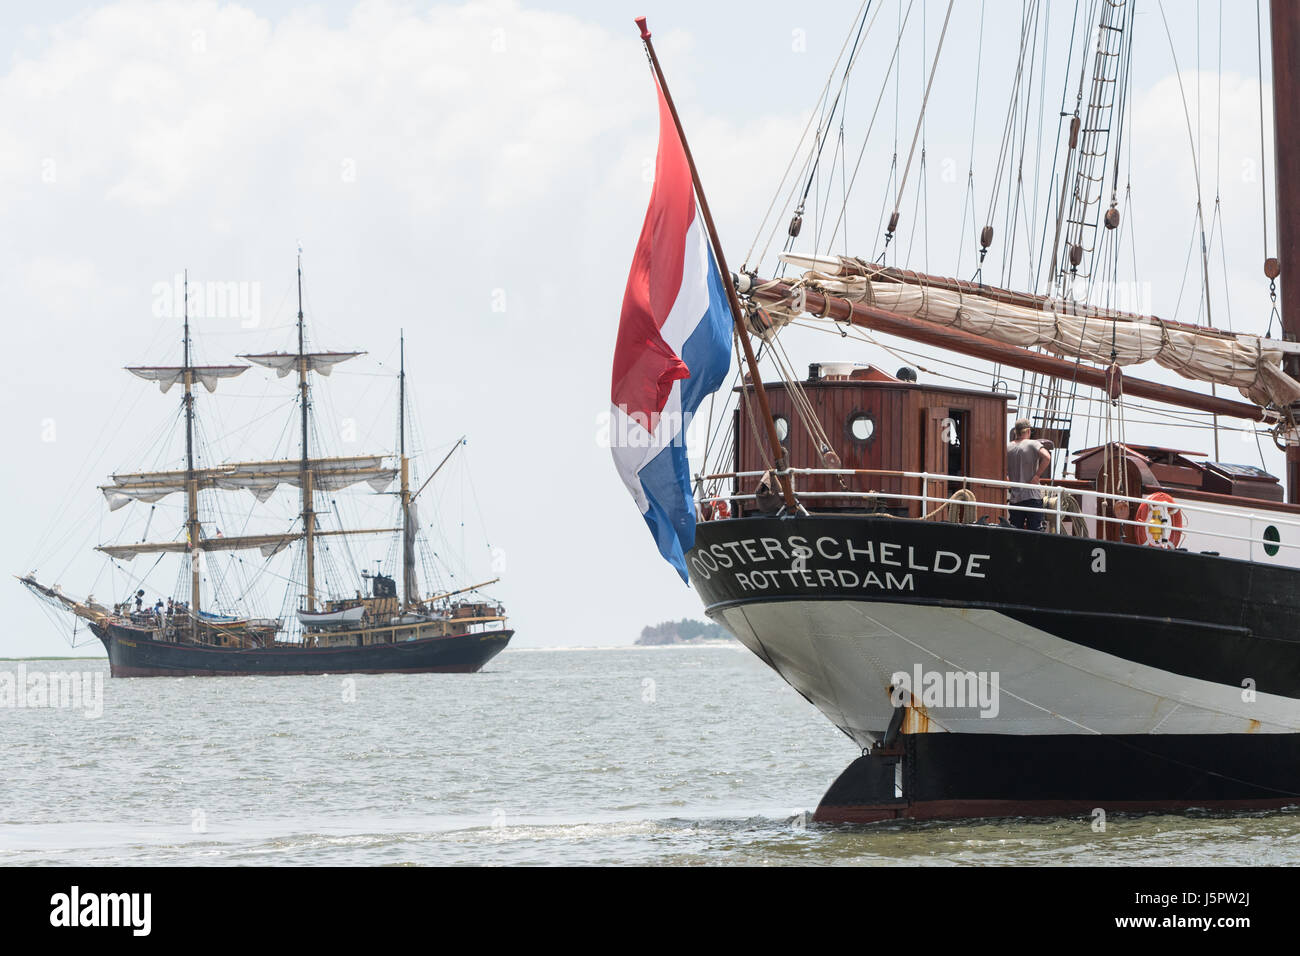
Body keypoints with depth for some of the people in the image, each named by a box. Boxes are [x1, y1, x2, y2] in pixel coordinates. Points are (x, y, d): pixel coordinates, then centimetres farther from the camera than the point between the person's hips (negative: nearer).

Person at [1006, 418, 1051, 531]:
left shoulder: (1008, 448, 7)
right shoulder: (1033, 444, -5)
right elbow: (1047, 457, -23)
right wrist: (1036, 476, -14)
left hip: (1014, 497, 4)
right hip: (1032, 496, -4)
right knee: (1035, 531, -3)